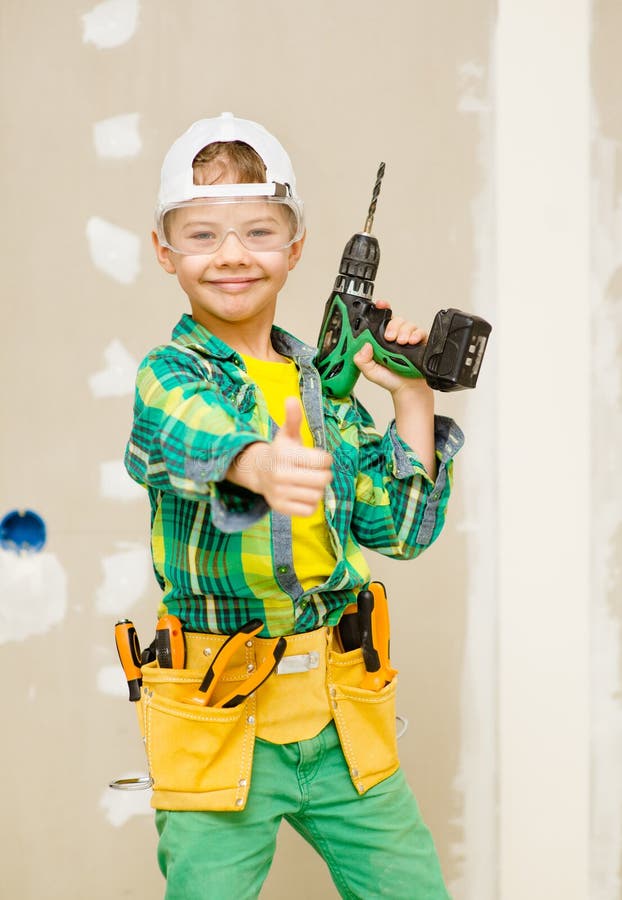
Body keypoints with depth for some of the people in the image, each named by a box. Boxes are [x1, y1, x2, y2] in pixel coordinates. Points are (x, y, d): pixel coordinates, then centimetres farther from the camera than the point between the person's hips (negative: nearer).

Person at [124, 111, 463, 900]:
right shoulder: (167, 376, -7)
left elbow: (401, 529, 8)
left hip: (342, 713, 4)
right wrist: (262, 464, -55)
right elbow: (195, 436, -33)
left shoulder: (325, 379, 8)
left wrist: (412, 398, -1)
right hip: (217, 717, -4)